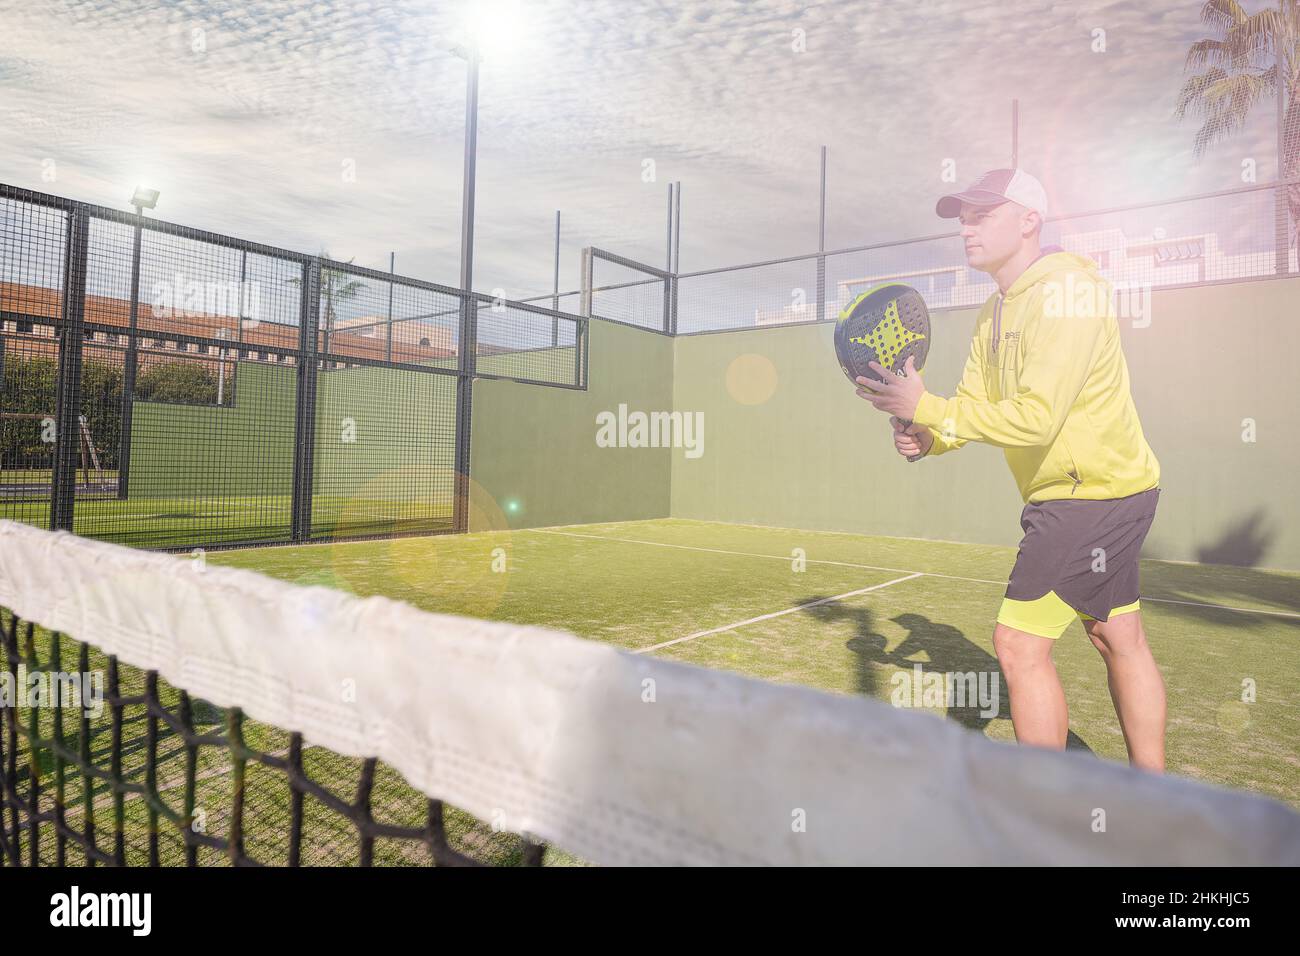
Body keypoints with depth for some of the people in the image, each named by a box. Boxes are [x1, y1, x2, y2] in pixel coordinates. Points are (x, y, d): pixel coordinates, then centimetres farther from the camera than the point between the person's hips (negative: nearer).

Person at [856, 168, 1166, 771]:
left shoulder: (1068, 289, -19)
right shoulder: (995, 313, 10)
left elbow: (1036, 418, -28)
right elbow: (974, 405, 7)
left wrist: (924, 408, -25)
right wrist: (926, 440, -14)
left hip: (1092, 491, -10)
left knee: (1019, 645, -9)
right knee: (1119, 640, 17)